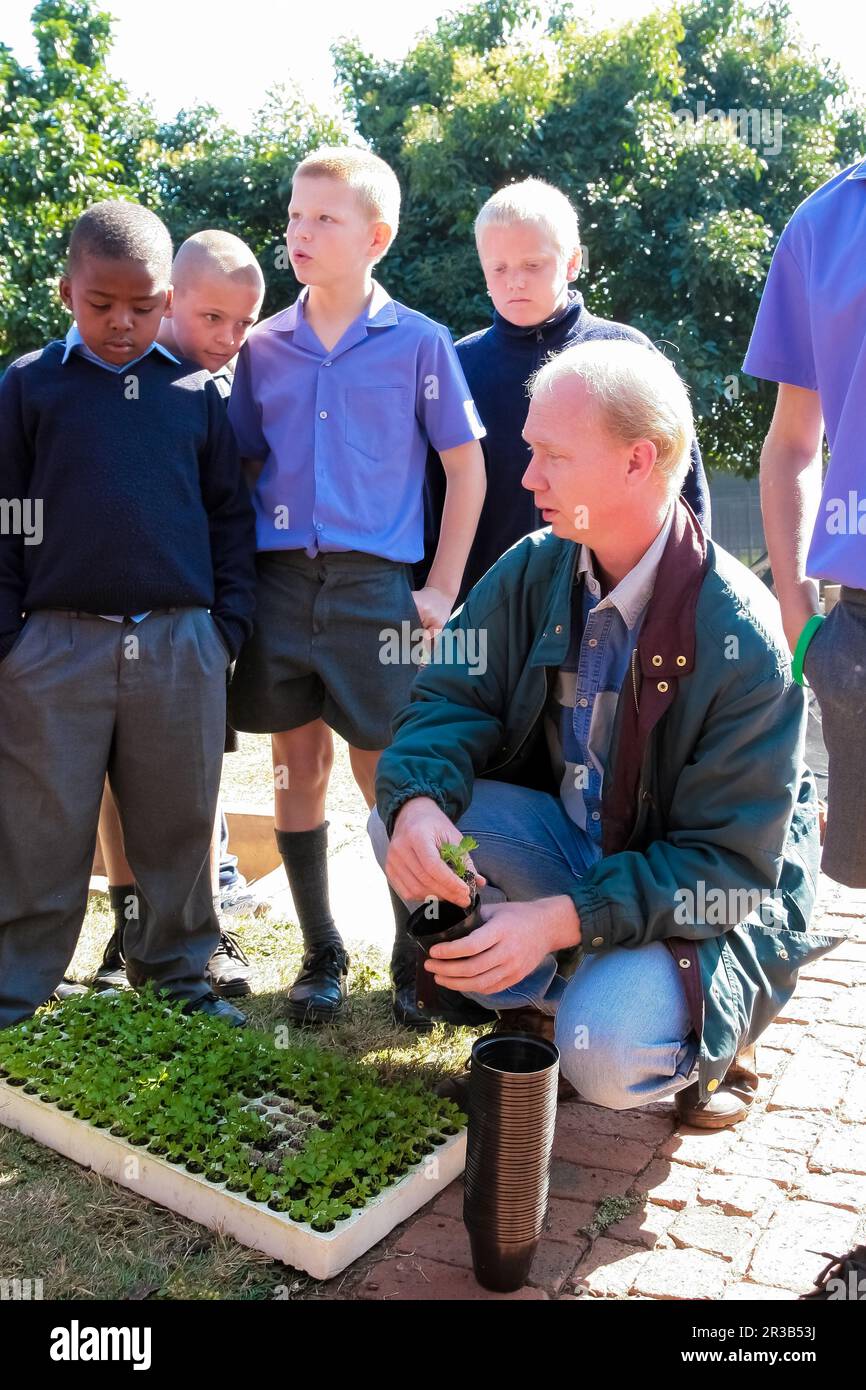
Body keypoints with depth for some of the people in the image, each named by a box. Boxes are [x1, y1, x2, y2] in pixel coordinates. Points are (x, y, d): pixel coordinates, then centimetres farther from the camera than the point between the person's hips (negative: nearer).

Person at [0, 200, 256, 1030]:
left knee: (177, 826, 10)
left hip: (181, 643, 2)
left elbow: (231, 515, 12)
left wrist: (229, 620, 4)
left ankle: (178, 976, 26)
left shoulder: (196, 392, 10)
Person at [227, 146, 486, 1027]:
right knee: (298, 770, 8)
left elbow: (466, 466, 2)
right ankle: (321, 957, 22)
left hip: (373, 587, -3)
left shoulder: (418, 343, 0)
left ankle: (415, 960, 18)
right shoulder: (264, 348, 9)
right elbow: (242, 468, 13)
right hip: (279, 582, 3)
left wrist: (441, 590, -3)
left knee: (384, 775, 1)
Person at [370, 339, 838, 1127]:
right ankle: (537, 1006, 3)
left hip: (708, 903, -5)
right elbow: (453, 698, -6)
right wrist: (416, 800, -30)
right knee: (405, 822, -18)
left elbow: (733, 861, -23)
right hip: (566, 840, 5)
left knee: (605, 1055, -30)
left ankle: (709, 1031, 7)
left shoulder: (742, 638, -26)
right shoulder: (535, 571, -9)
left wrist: (562, 919, -34)